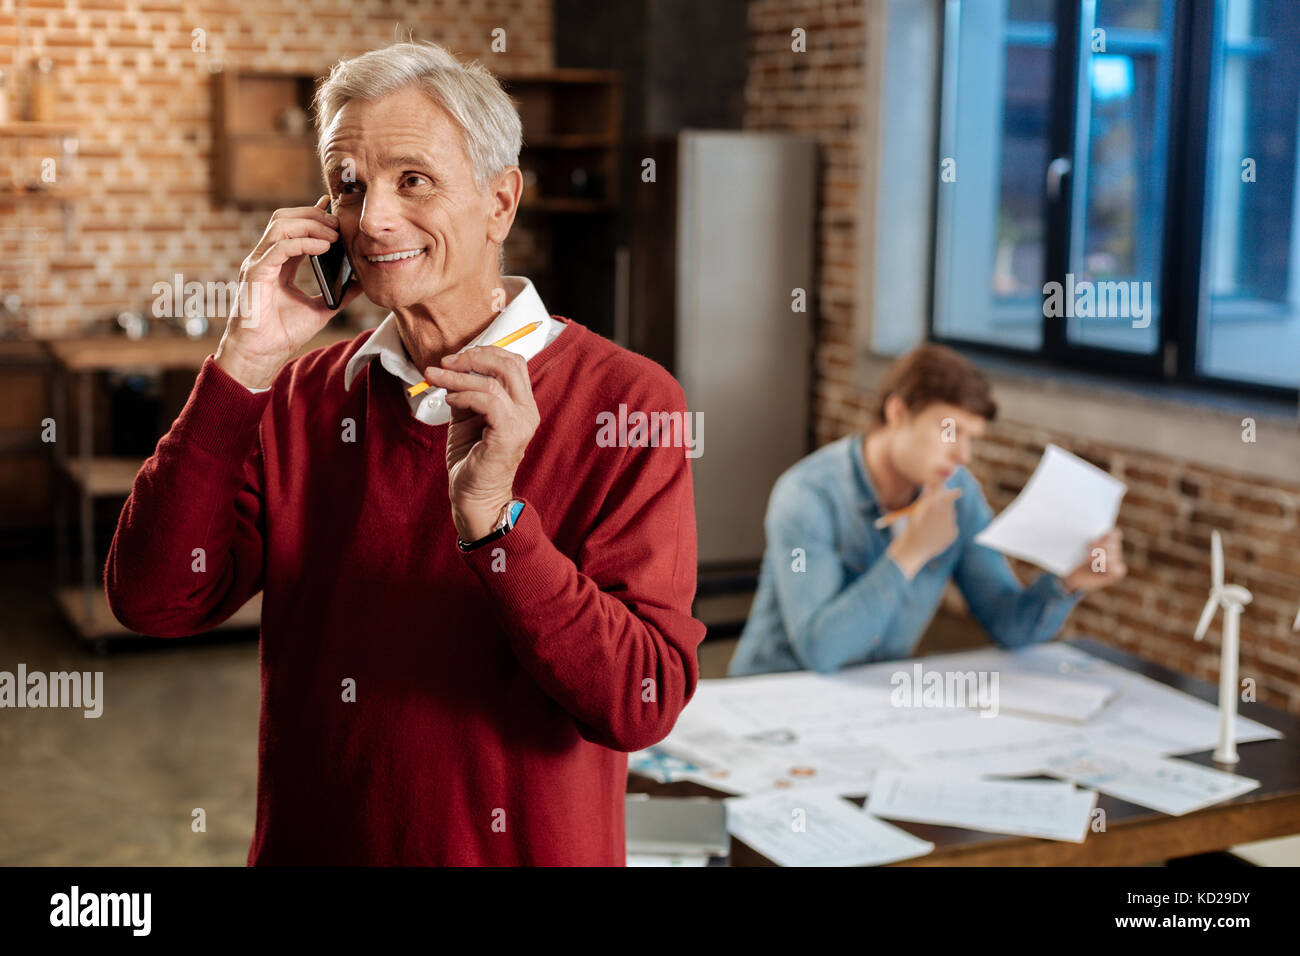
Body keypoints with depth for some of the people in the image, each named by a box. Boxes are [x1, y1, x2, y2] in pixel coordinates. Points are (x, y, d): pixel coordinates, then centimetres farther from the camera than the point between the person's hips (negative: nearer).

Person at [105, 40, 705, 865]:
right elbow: (154, 602, -12)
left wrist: (493, 518, -30)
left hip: (529, 845, -3)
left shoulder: (626, 403, -14)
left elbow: (642, 707, -19)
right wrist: (245, 361, -16)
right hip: (308, 844, 3)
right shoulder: (300, 398, -2)